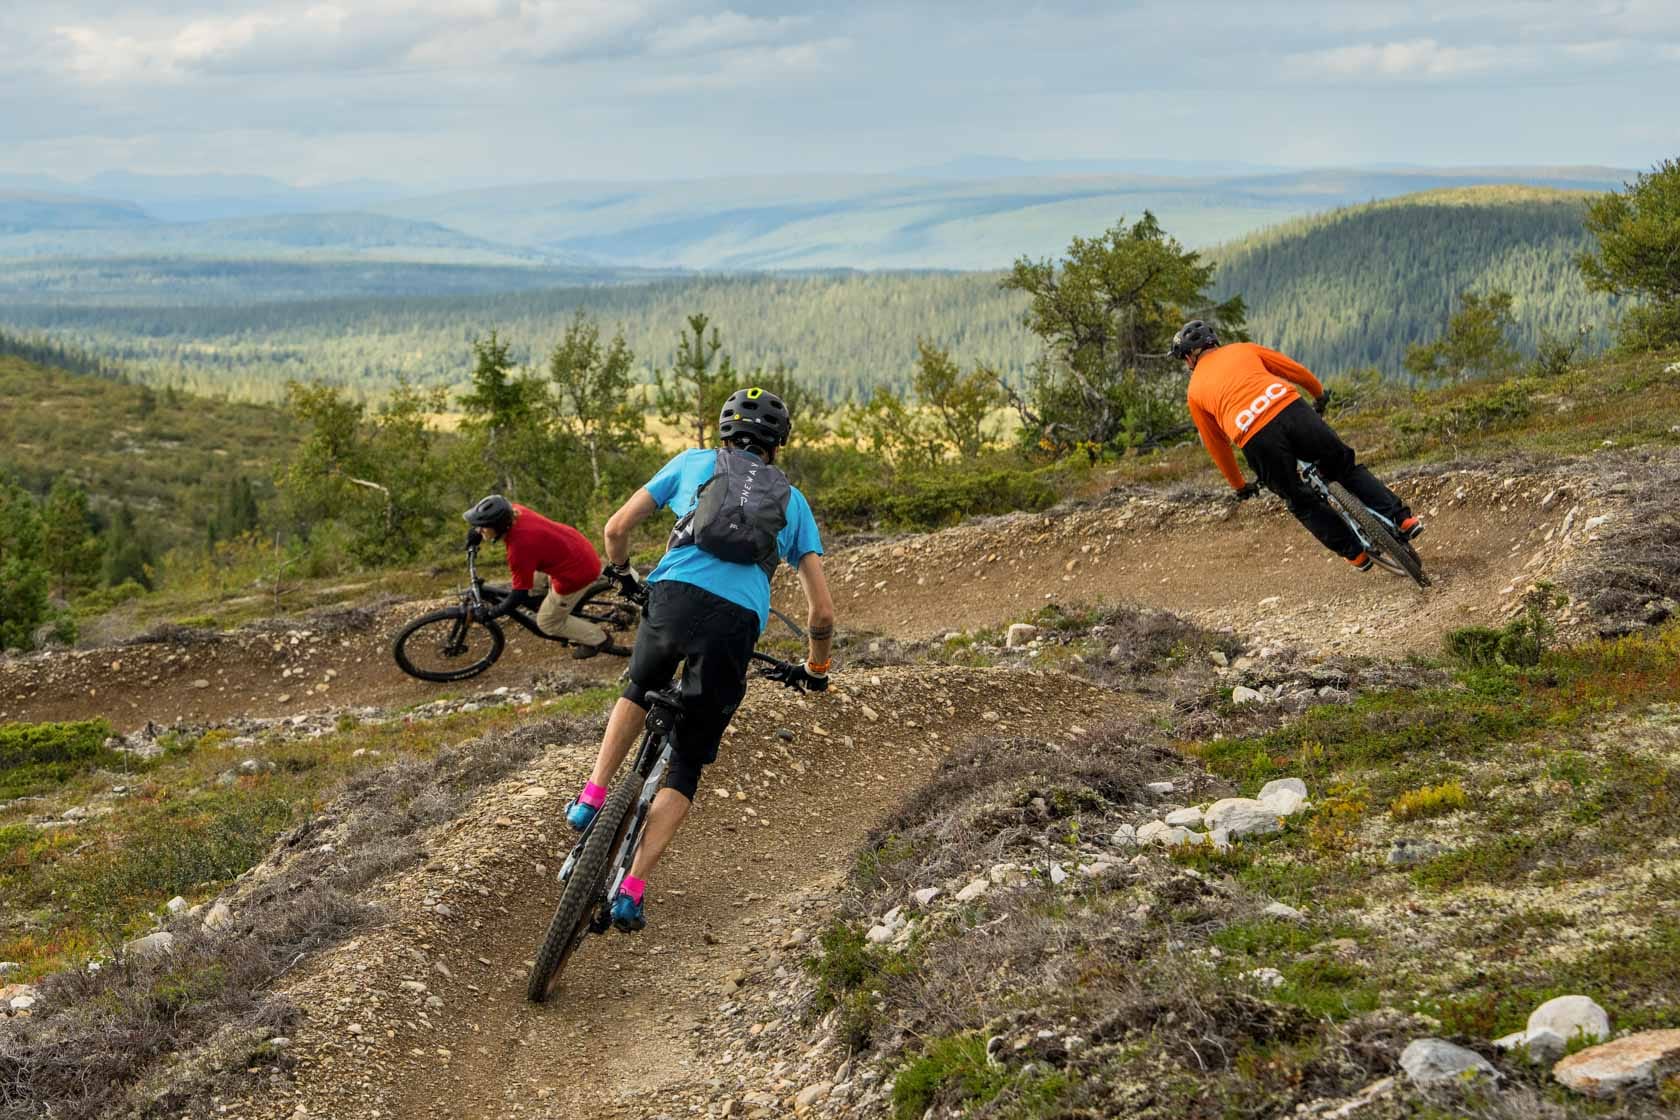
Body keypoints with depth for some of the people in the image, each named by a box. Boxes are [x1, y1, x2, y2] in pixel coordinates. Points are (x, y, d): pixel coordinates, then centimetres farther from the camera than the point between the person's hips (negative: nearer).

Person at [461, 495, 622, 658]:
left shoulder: (519, 549, -32)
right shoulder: (514, 510, -12)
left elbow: (519, 596, -22)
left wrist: (489, 613, -10)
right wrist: (476, 532, 12)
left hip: (579, 572, -8)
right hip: (582, 550, 8)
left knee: (547, 623, 13)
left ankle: (598, 639, 26)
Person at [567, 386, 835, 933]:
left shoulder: (694, 462, 25)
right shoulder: (793, 501, 27)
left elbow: (617, 528, 22)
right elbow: (822, 611, 22)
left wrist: (621, 574, 43)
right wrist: (815, 669, 39)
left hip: (675, 596, 0)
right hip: (739, 622, 0)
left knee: (639, 692, 35)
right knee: (687, 769, 13)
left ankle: (592, 797, 19)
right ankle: (632, 891, 2)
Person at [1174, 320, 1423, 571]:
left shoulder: (1195, 391, 25)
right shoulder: (1242, 350, 26)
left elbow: (1217, 446, 30)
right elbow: (1296, 370, 28)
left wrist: (1239, 486, 42)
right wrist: (1320, 395, 48)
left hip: (1256, 440, -1)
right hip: (1290, 409, 1)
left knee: (1301, 503, 22)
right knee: (1346, 467, 21)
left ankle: (1355, 553, 21)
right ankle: (1402, 519, 10)